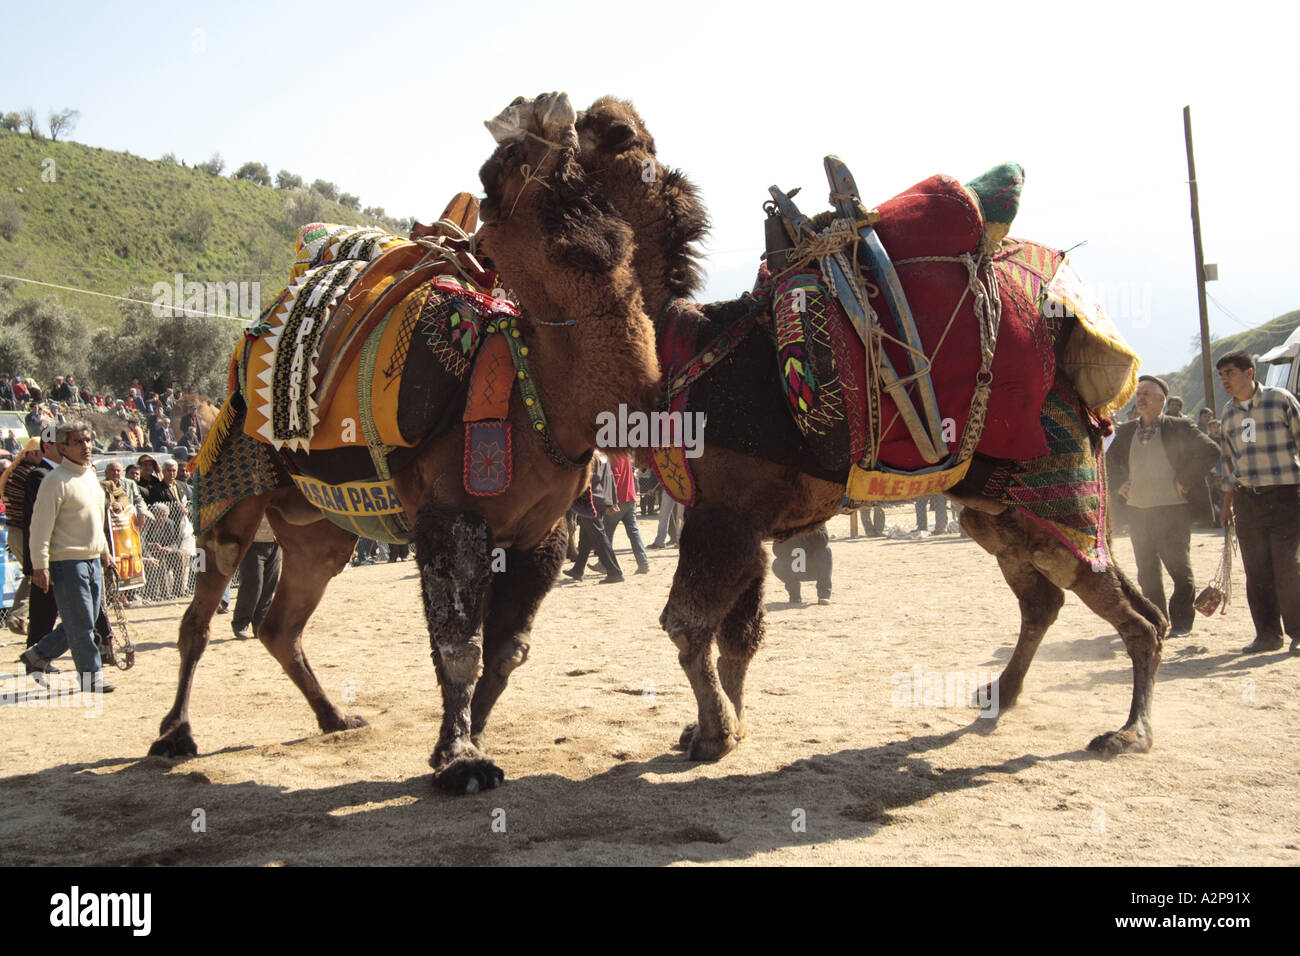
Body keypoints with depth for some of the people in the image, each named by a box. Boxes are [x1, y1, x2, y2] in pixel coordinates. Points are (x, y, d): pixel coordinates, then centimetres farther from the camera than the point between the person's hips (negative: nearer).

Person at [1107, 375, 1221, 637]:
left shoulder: (1179, 427, -2)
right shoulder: (1126, 431, 12)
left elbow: (1210, 452, -9)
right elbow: (1110, 460, 23)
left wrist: (1186, 481, -13)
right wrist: (1119, 483, 7)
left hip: (1172, 510, -5)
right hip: (1137, 510, 5)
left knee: (1180, 569, 0)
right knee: (1147, 573, 10)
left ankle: (1181, 623, 10)